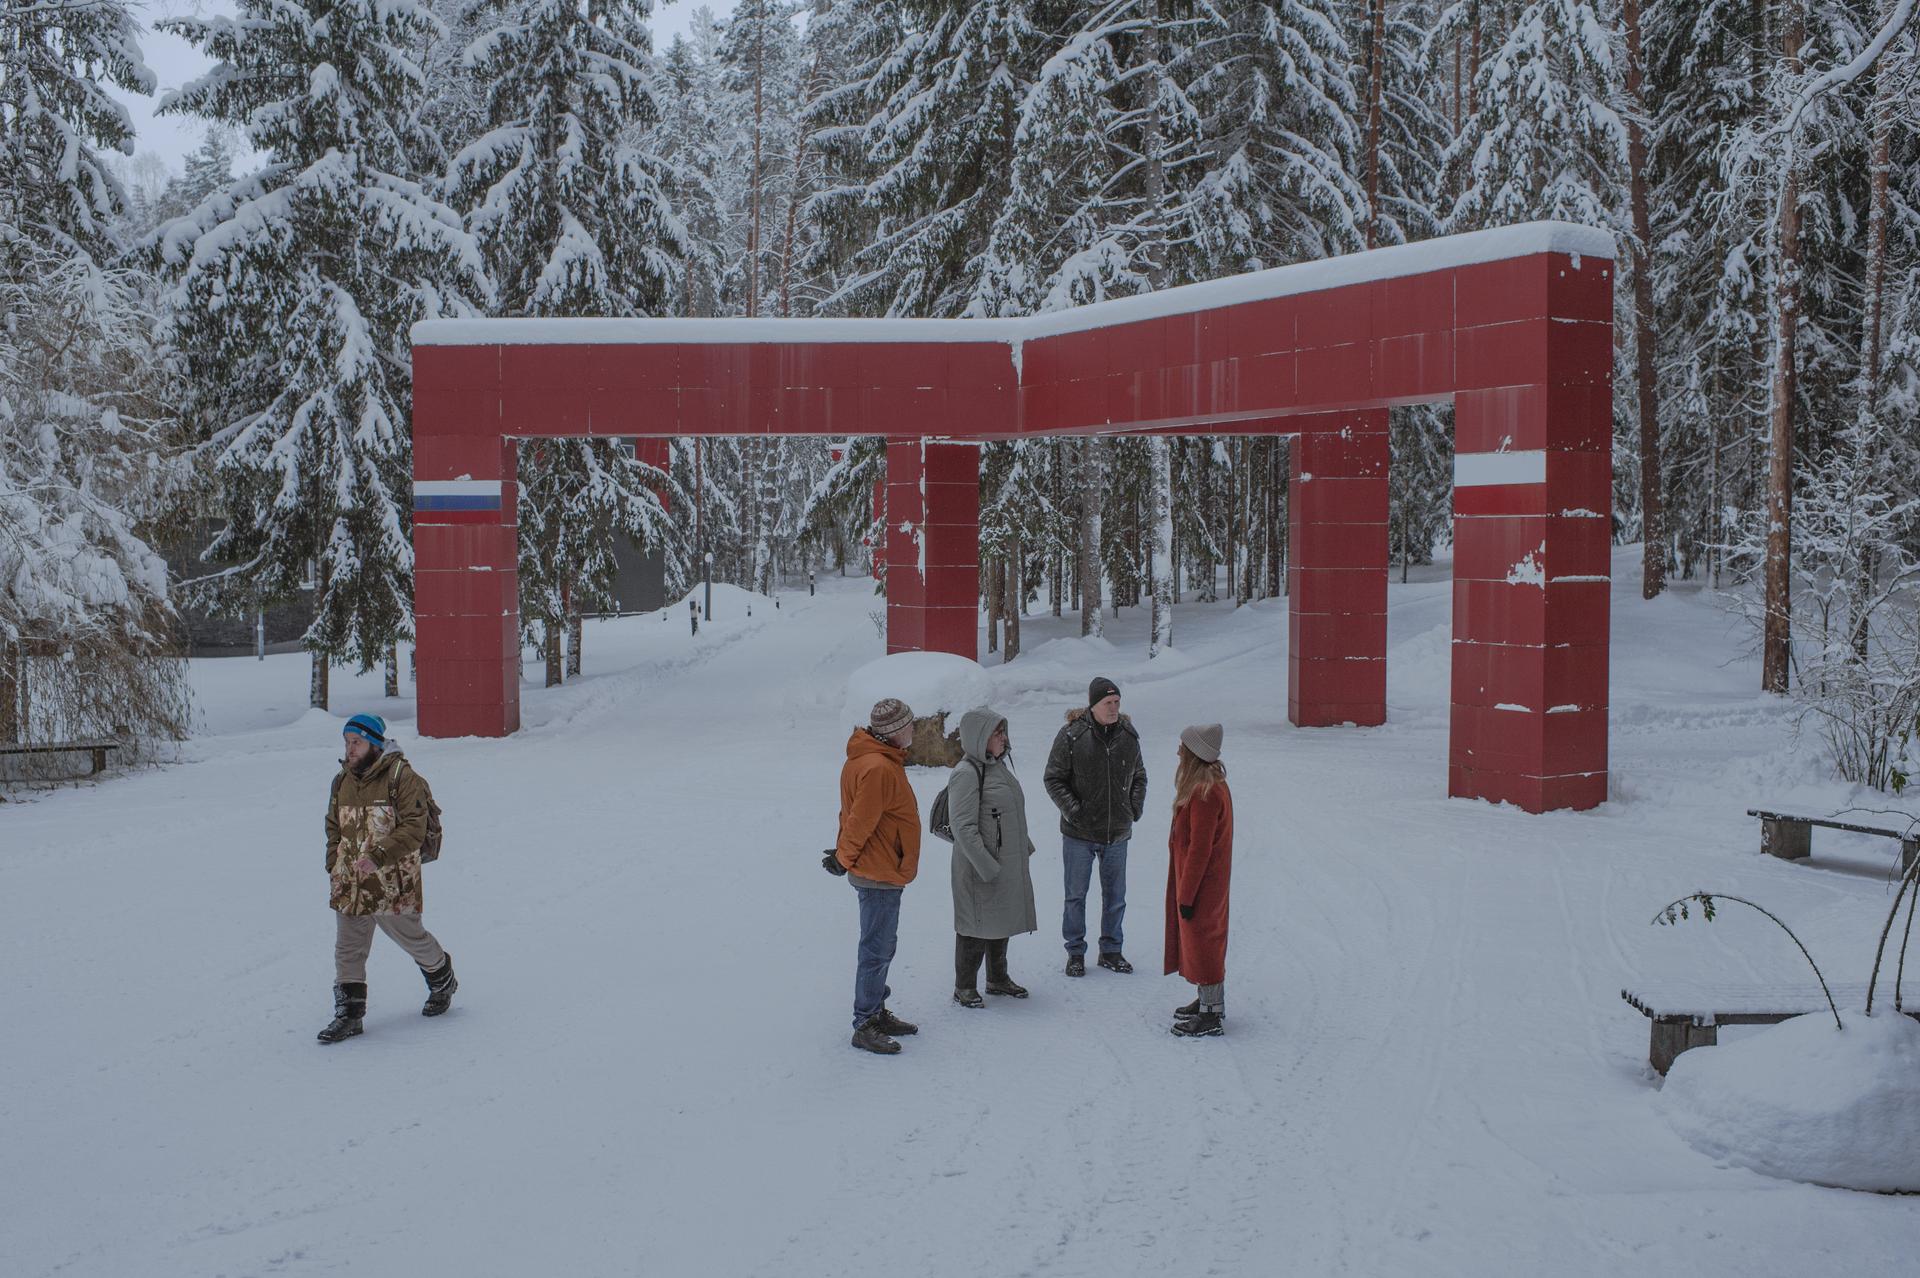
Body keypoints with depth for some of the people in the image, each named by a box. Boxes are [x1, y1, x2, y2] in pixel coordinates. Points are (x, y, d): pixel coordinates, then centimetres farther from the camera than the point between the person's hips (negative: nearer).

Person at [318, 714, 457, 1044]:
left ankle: (442, 981, 37)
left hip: (393, 883, -5)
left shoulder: (401, 777, -12)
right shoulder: (342, 781, 10)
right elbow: (334, 829, 21)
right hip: (349, 885, 6)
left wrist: (378, 855, -26)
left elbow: (414, 829, -18)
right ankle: (348, 1013, 10)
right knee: (348, 951, 4)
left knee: (410, 937, 11)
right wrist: (333, 866, 8)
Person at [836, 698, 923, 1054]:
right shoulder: (879, 768, -24)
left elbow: (854, 817, 16)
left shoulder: (879, 761, 10)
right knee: (877, 950, -4)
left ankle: (876, 1012, 29)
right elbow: (860, 821, -20)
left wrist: (846, 853, 15)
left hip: (881, 873, 10)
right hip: (880, 875, -10)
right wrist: (846, 859, -7)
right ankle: (865, 1026, 3)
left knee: (881, 946, 18)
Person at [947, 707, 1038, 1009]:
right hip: (980, 868, -9)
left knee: (1001, 922, 19)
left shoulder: (1000, 764, 9)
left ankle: (998, 978, 35)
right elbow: (964, 827, -22)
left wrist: (1025, 846, 20)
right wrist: (987, 866, -23)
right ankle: (964, 987, 15)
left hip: (1009, 862, 9)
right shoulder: (966, 774, -19)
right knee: (977, 926, 1)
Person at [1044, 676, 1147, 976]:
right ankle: (1075, 953, 21)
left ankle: (1111, 950, 28)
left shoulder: (1128, 735, 2)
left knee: (1115, 895, 13)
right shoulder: (1071, 735, -11)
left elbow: (1139, 776, 16)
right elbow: (1053, 779, -6)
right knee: (1076, 895, 7)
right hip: (1079, 832, -4)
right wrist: (1070, 808, -15)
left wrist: (1136, 804, 2)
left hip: (1118, 833, 4)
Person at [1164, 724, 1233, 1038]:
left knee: (1201, 944, -1)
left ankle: (1212, 1016, 6)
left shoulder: (1204, 794, -25)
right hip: (1211, 881, 10)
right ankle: (1208, 1001, 31)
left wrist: (1186, 894, -19)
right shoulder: (1214, 785, 7)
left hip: (1201, 883, -10)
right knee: (1202, 941, 19)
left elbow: (1199, 849, -24)